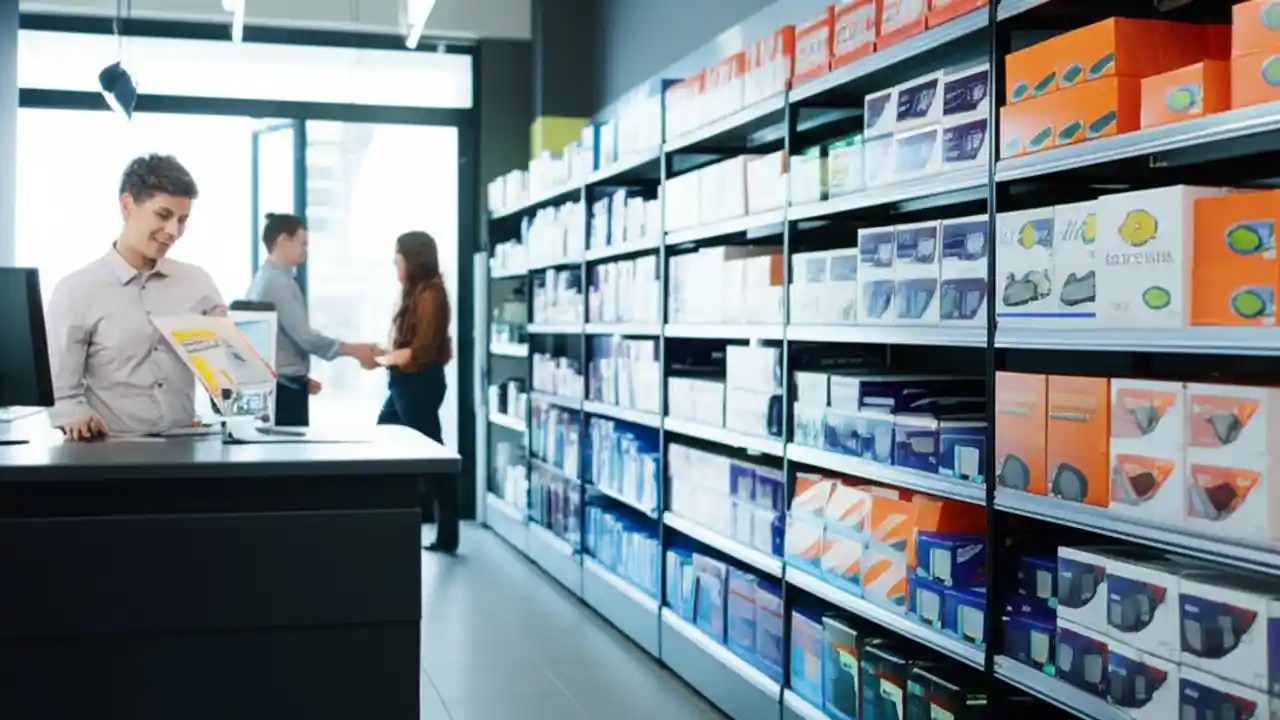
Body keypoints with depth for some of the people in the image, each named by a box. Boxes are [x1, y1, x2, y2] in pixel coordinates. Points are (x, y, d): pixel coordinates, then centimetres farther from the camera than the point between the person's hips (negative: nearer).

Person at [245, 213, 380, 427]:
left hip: (276, 384, 10)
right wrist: (353, 349, -14)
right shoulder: (278, 282, -16)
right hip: (283, 388, -10)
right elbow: (305, 337, -21)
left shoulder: (266, 278, 14)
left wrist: (302, 378, 18)